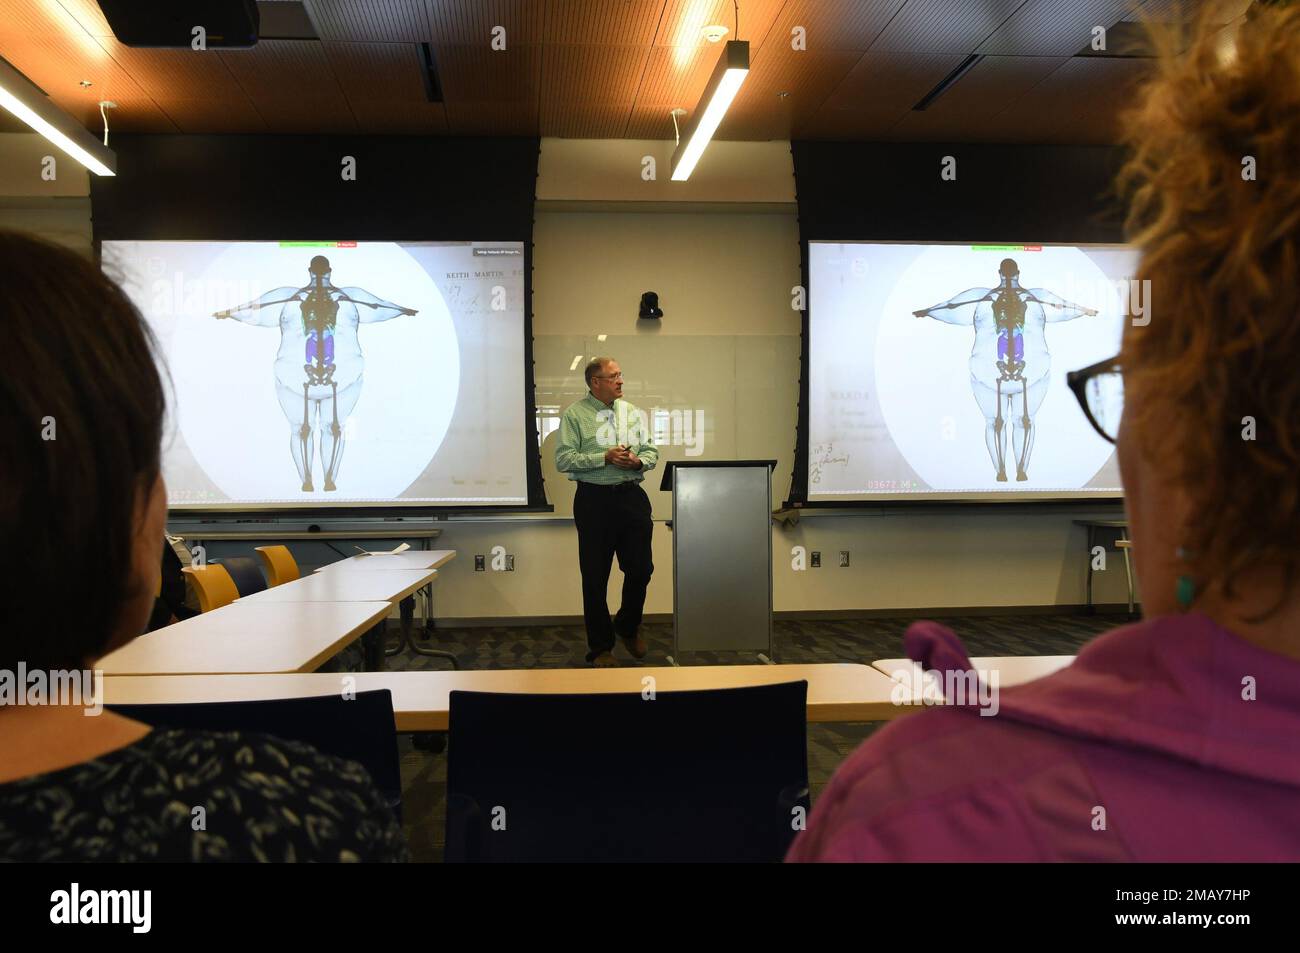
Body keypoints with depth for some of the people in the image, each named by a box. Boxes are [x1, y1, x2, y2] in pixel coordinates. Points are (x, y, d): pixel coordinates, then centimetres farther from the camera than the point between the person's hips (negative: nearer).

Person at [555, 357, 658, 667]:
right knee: (595, 577, 2)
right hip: (594, 500, -4)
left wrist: (639, 461, -8)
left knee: (641, 568, 4)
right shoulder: (574, 415, -1)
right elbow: (563, 460, -9)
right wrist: (605, 458, -16)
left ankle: (628, 627, 31)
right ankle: (600, 647, 15)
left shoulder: (634, 413, 14)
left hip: (632, 496, 4)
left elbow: (651, 451, 15)